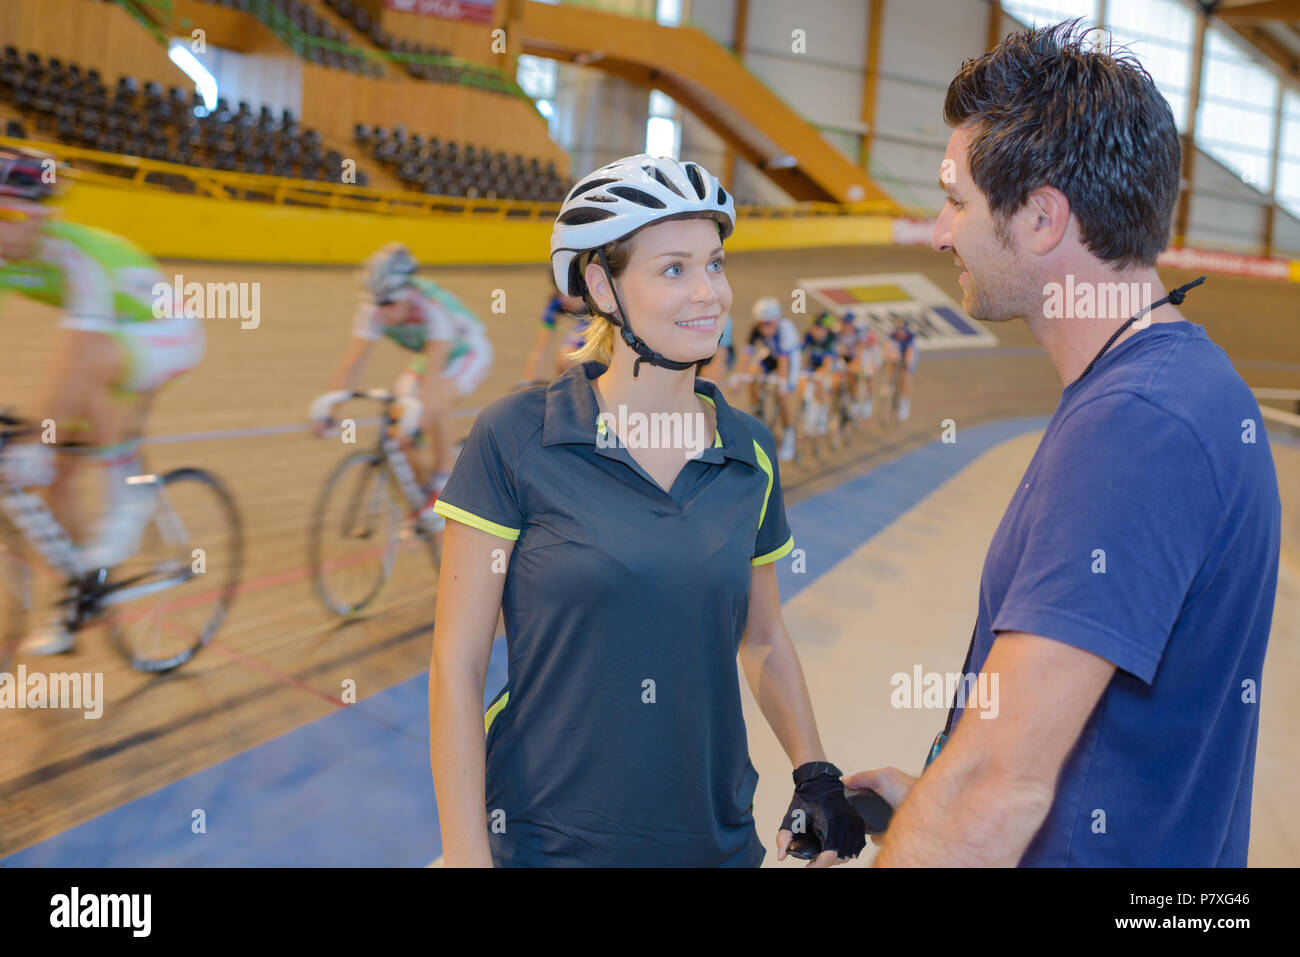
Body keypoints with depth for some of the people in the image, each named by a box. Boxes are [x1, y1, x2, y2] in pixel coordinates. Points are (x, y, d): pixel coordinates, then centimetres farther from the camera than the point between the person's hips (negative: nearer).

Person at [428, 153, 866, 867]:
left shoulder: (751, 455, -1)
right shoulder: (514, 439, -12)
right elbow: (457, 664, -11)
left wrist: (815, 774, 0)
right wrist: (465, 854, -12)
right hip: (547, 839, -3)